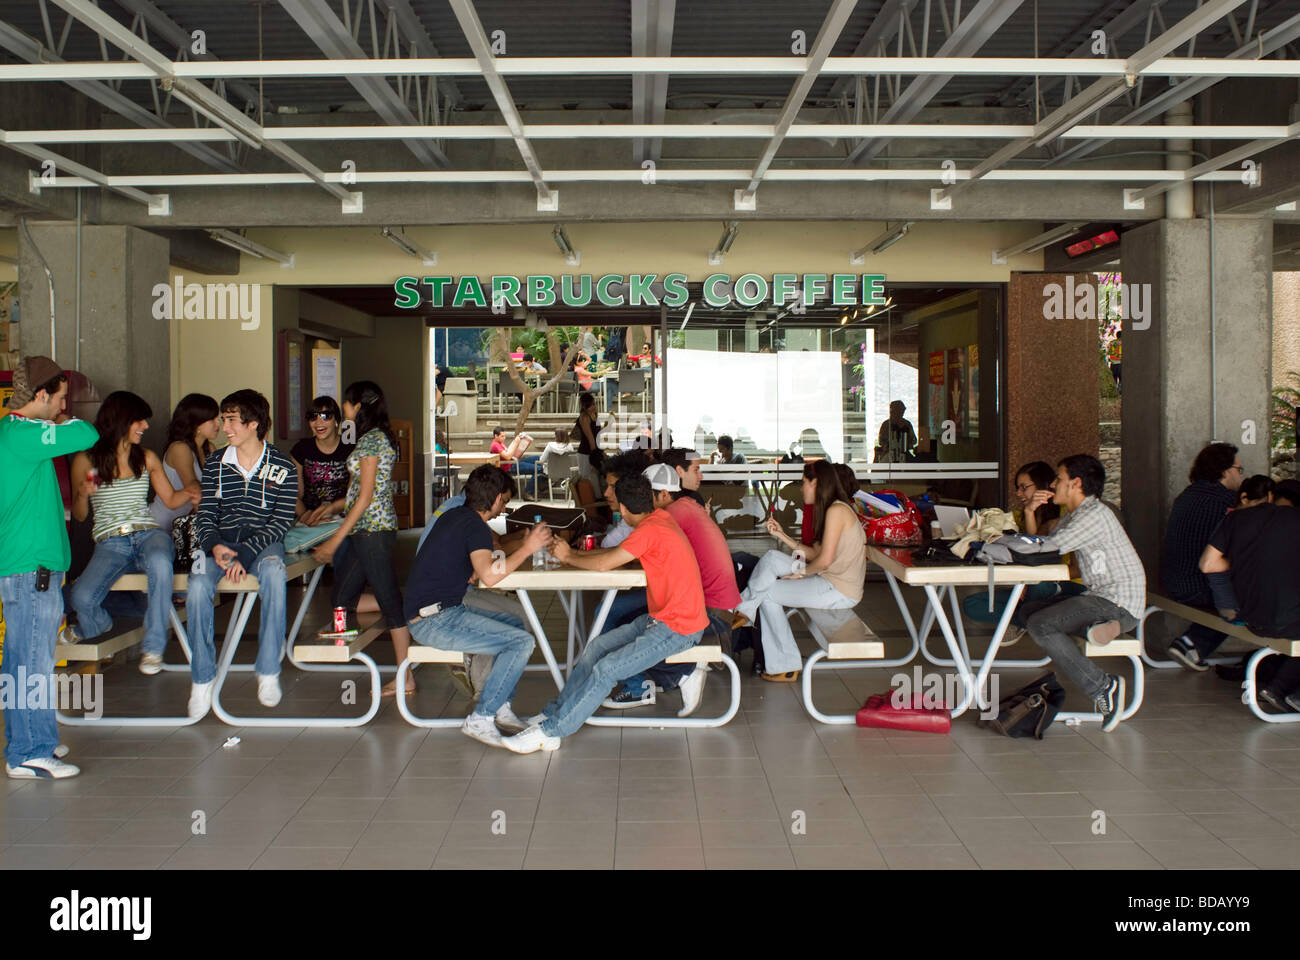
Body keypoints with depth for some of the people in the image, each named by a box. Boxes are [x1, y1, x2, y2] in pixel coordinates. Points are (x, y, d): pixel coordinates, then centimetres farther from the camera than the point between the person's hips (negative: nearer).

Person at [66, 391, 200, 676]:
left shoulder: (147, 458, 15)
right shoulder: (86, 460, 6)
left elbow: (171, 499, 16)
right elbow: (79, 515, 12)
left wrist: (191, 492, -5)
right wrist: (83, 495, -10)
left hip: (149, 535, 1)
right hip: (110, 544, -1)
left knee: (160, 562, -39)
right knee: (80, 598, -27)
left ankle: (153, 646, -24)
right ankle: (96, 625, 17)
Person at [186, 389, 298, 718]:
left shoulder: (283, 467, 0)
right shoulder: (215, 463, 10)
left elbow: (281, 521, -6)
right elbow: (204, 514, 8)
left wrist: (245, 554, -20)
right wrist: (213, 545, -15)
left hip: (263, 540, -2)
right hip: (221, 540, 2)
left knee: (273, 572, -38)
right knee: (198, 586, -29)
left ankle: (268, 672, -28)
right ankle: (202, 678, -17)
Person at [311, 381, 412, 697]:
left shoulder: (371, 440, -13)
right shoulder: (379, 437, 16)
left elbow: (365, 497, -16)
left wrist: (335, 541, -14)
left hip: (372, 528, -10)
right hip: (369, 529, 10)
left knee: (389, 600, -5)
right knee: (343, 600, 10)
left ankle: (406, 678, 1)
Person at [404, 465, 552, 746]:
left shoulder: (454, 515, 15)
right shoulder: (476, 527, -14)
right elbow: (489, 576, -30)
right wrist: (526, 548, -21)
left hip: (435, 613, 10)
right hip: (434, 621, -10)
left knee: (515, 624, 20)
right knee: (521, 642, -17)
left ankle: (500, 706, 16)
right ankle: (480, 720, -11)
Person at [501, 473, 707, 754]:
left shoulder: (650, 530, -20)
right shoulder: (659, 518, 8)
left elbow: (604, 564, -18)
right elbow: (618, 552, 18)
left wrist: (569, 557, 0)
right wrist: (573, 553, 13)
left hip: (678, 629, -10)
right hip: (659, 618, 10)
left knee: (606, 670, -16)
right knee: (597, 648, 7)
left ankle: (549, 731, -13)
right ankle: (554, 713, 10)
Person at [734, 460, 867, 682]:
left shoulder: (836, 510, -18)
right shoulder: (832, 509, 14)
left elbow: (825, 560, -21)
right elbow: (815, 553, 12)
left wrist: (801, 572, -5)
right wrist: (782, 535, 12)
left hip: (840, 591, -9)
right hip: (831, 582, 9)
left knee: (768, 593, -10)